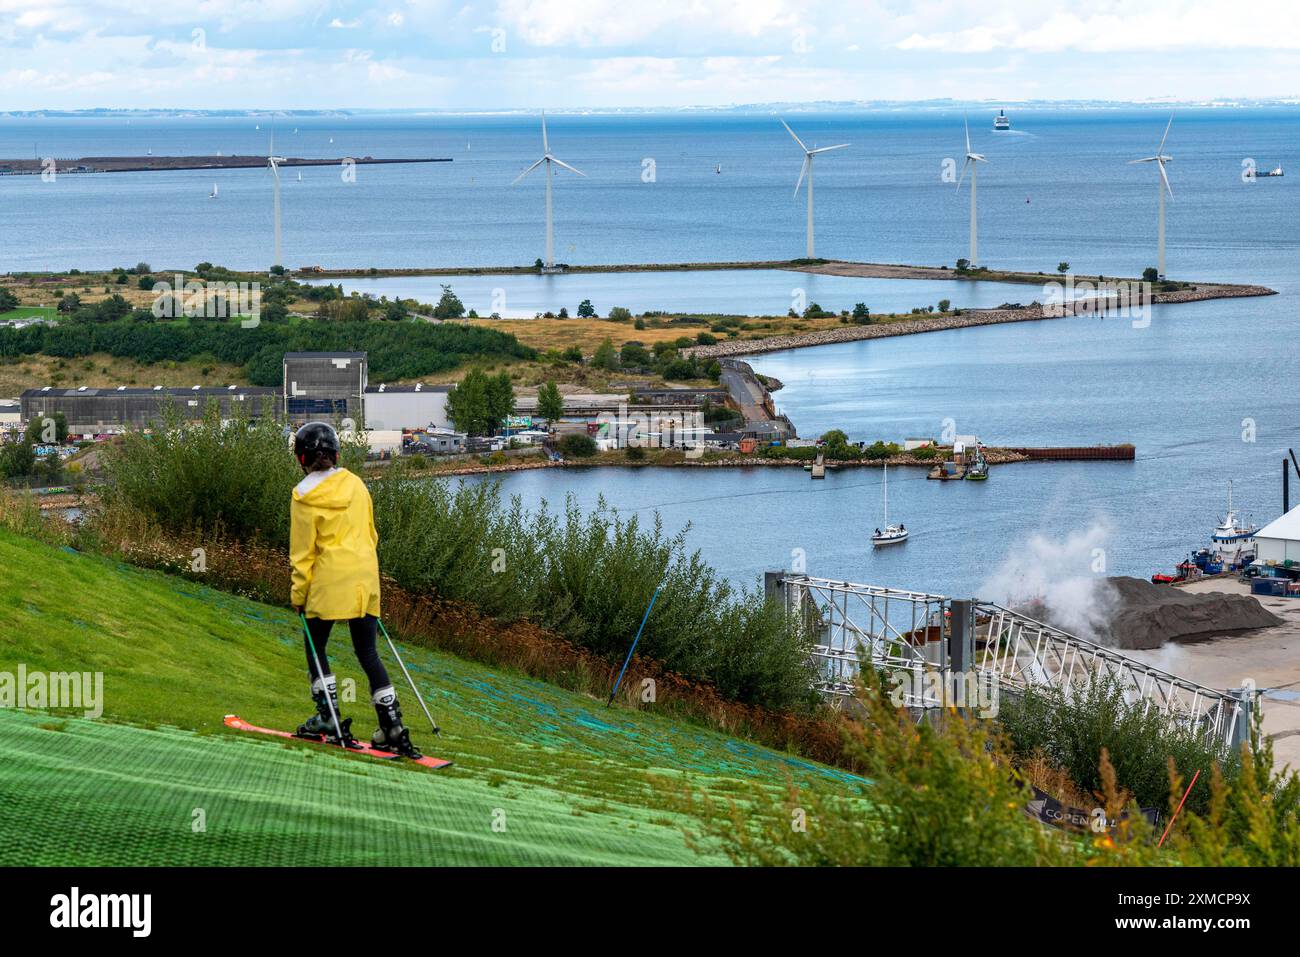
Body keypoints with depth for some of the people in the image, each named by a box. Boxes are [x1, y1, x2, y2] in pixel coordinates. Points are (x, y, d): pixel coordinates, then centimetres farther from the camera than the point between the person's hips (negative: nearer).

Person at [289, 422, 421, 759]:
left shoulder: (305, 494, -7)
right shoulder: (356, 484, 8)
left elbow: (303, 550, -5)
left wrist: (299, 593, 3)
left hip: (328, 582, -5)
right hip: (365, 579, 5)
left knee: (315, 647, 12)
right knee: (367, 653, 6)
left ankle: (328, 716, 8)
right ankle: (393, 727, 0)